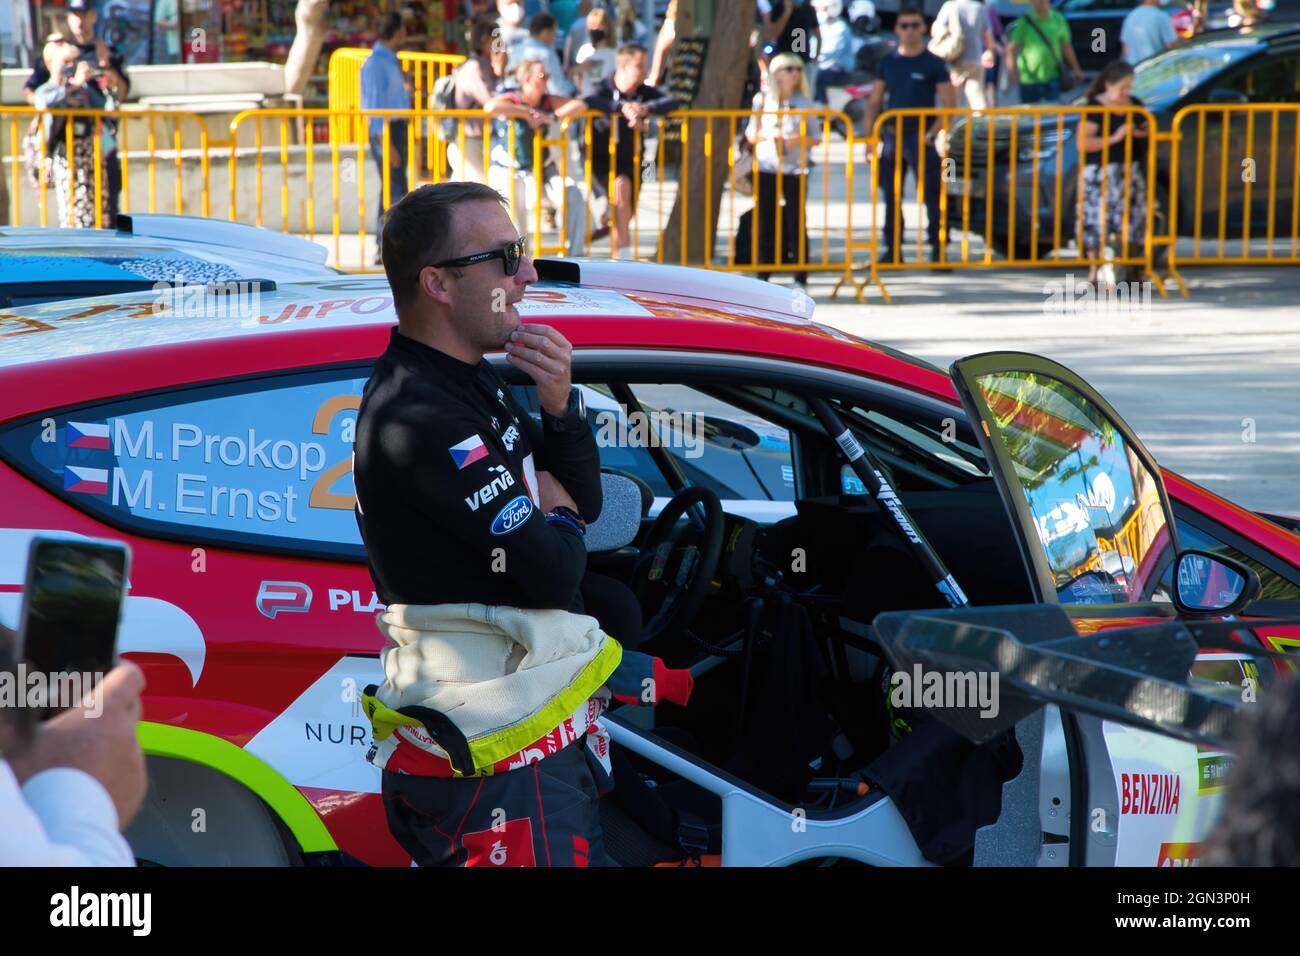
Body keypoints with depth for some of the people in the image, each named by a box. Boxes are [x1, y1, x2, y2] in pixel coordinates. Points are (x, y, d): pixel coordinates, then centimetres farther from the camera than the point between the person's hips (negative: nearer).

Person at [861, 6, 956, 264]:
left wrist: (931, 134, -14)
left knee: (932, 195, -11)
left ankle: (938, 250, -10)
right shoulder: (888, 62, 11)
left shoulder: (934, 64, 0)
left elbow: (949, 105, -4)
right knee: (891, 196, 6)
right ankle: (893, 250, 14)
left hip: (920, 137, -4)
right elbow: (874, 102, 13)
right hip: (891, 136, 4)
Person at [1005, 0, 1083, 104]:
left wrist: (1075, 69, 15)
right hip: (1029, 79, -1)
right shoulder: (1025, 22, -6)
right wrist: (1012, 71, -20)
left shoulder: (1058, 19, 4)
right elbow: (1011, 49, -9)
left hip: (1052, 79, 1)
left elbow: (1066, 46, 13)